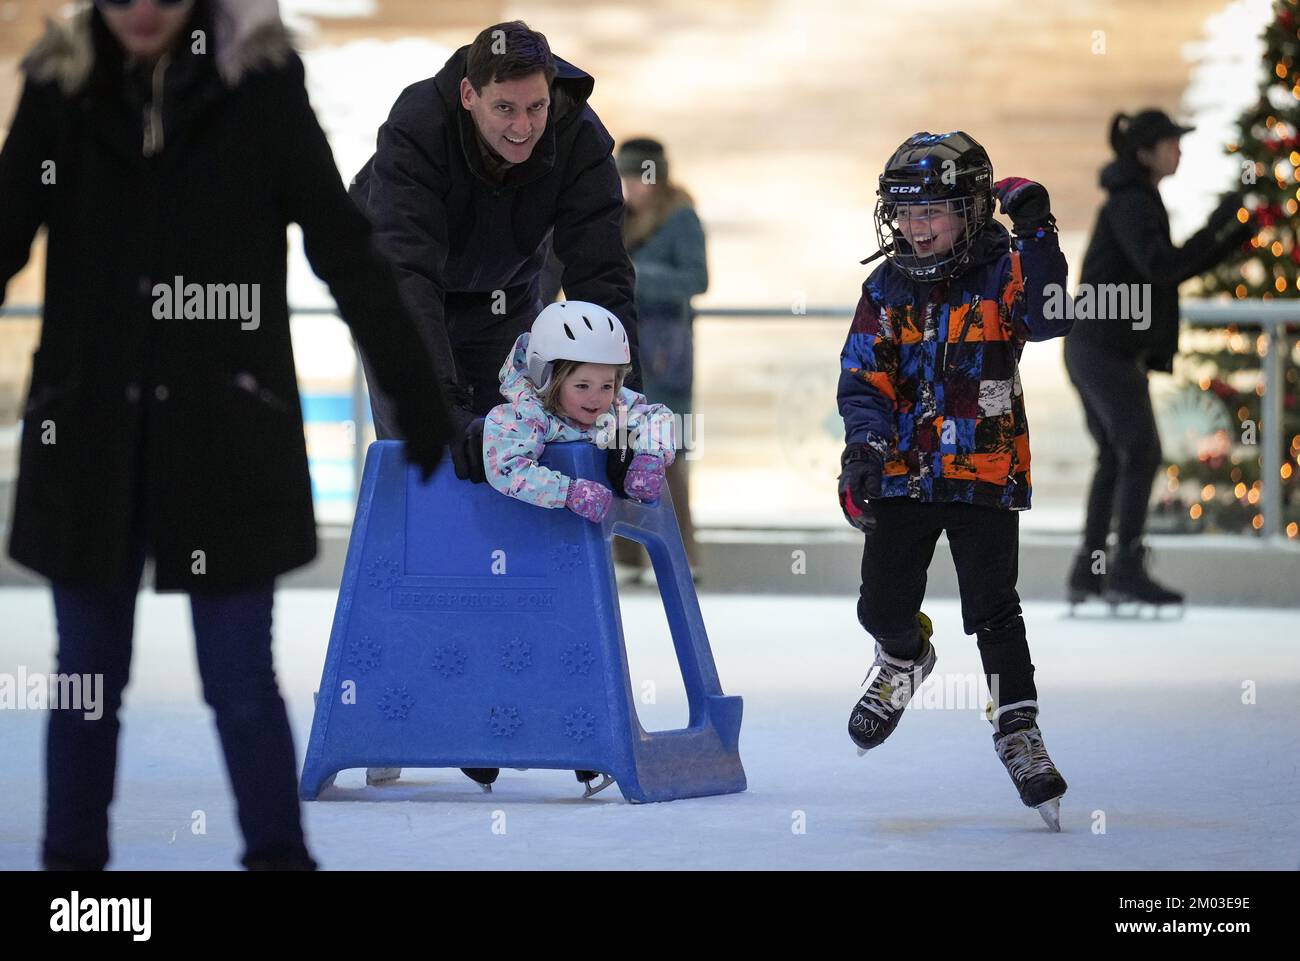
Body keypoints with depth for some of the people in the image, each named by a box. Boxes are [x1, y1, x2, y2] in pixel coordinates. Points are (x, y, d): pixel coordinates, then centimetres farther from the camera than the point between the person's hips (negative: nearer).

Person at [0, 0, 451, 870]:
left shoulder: (261, 82, -4)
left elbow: (344, 249, -4)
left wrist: (421, 399, -6)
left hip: (227, 433, -2)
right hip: (91, 434, 2)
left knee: (241, 678, 0)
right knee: (86, 675, 9)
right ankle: (73, 855, 20)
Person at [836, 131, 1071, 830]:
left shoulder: (1001, 274, -4)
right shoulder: (886, 289, 5)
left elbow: (1046, 318, -23)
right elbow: (863, 374, 3)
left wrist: (1038, 238, -30)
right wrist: (865, 444, -12)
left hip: (986, 473, -3)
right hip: (904, 472, 3)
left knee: (993, 609, -8)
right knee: (883, 604, 3)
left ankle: (1017, 727, 3)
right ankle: (904, 660, 37)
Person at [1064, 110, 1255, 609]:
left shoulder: (1140, 202, 18)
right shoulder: (1129, 204, -13)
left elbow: (1175, 269, 23)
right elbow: (1160, 267, -25)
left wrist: (1235, 237, 16)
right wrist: (1216, 226, -22)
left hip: (1104, 349, 10)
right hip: (1104, 347, -10)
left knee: (1115, 459, 11)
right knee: (1141, 451, -14)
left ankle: (1087, 572, 12)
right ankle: (1127, 569, -18)